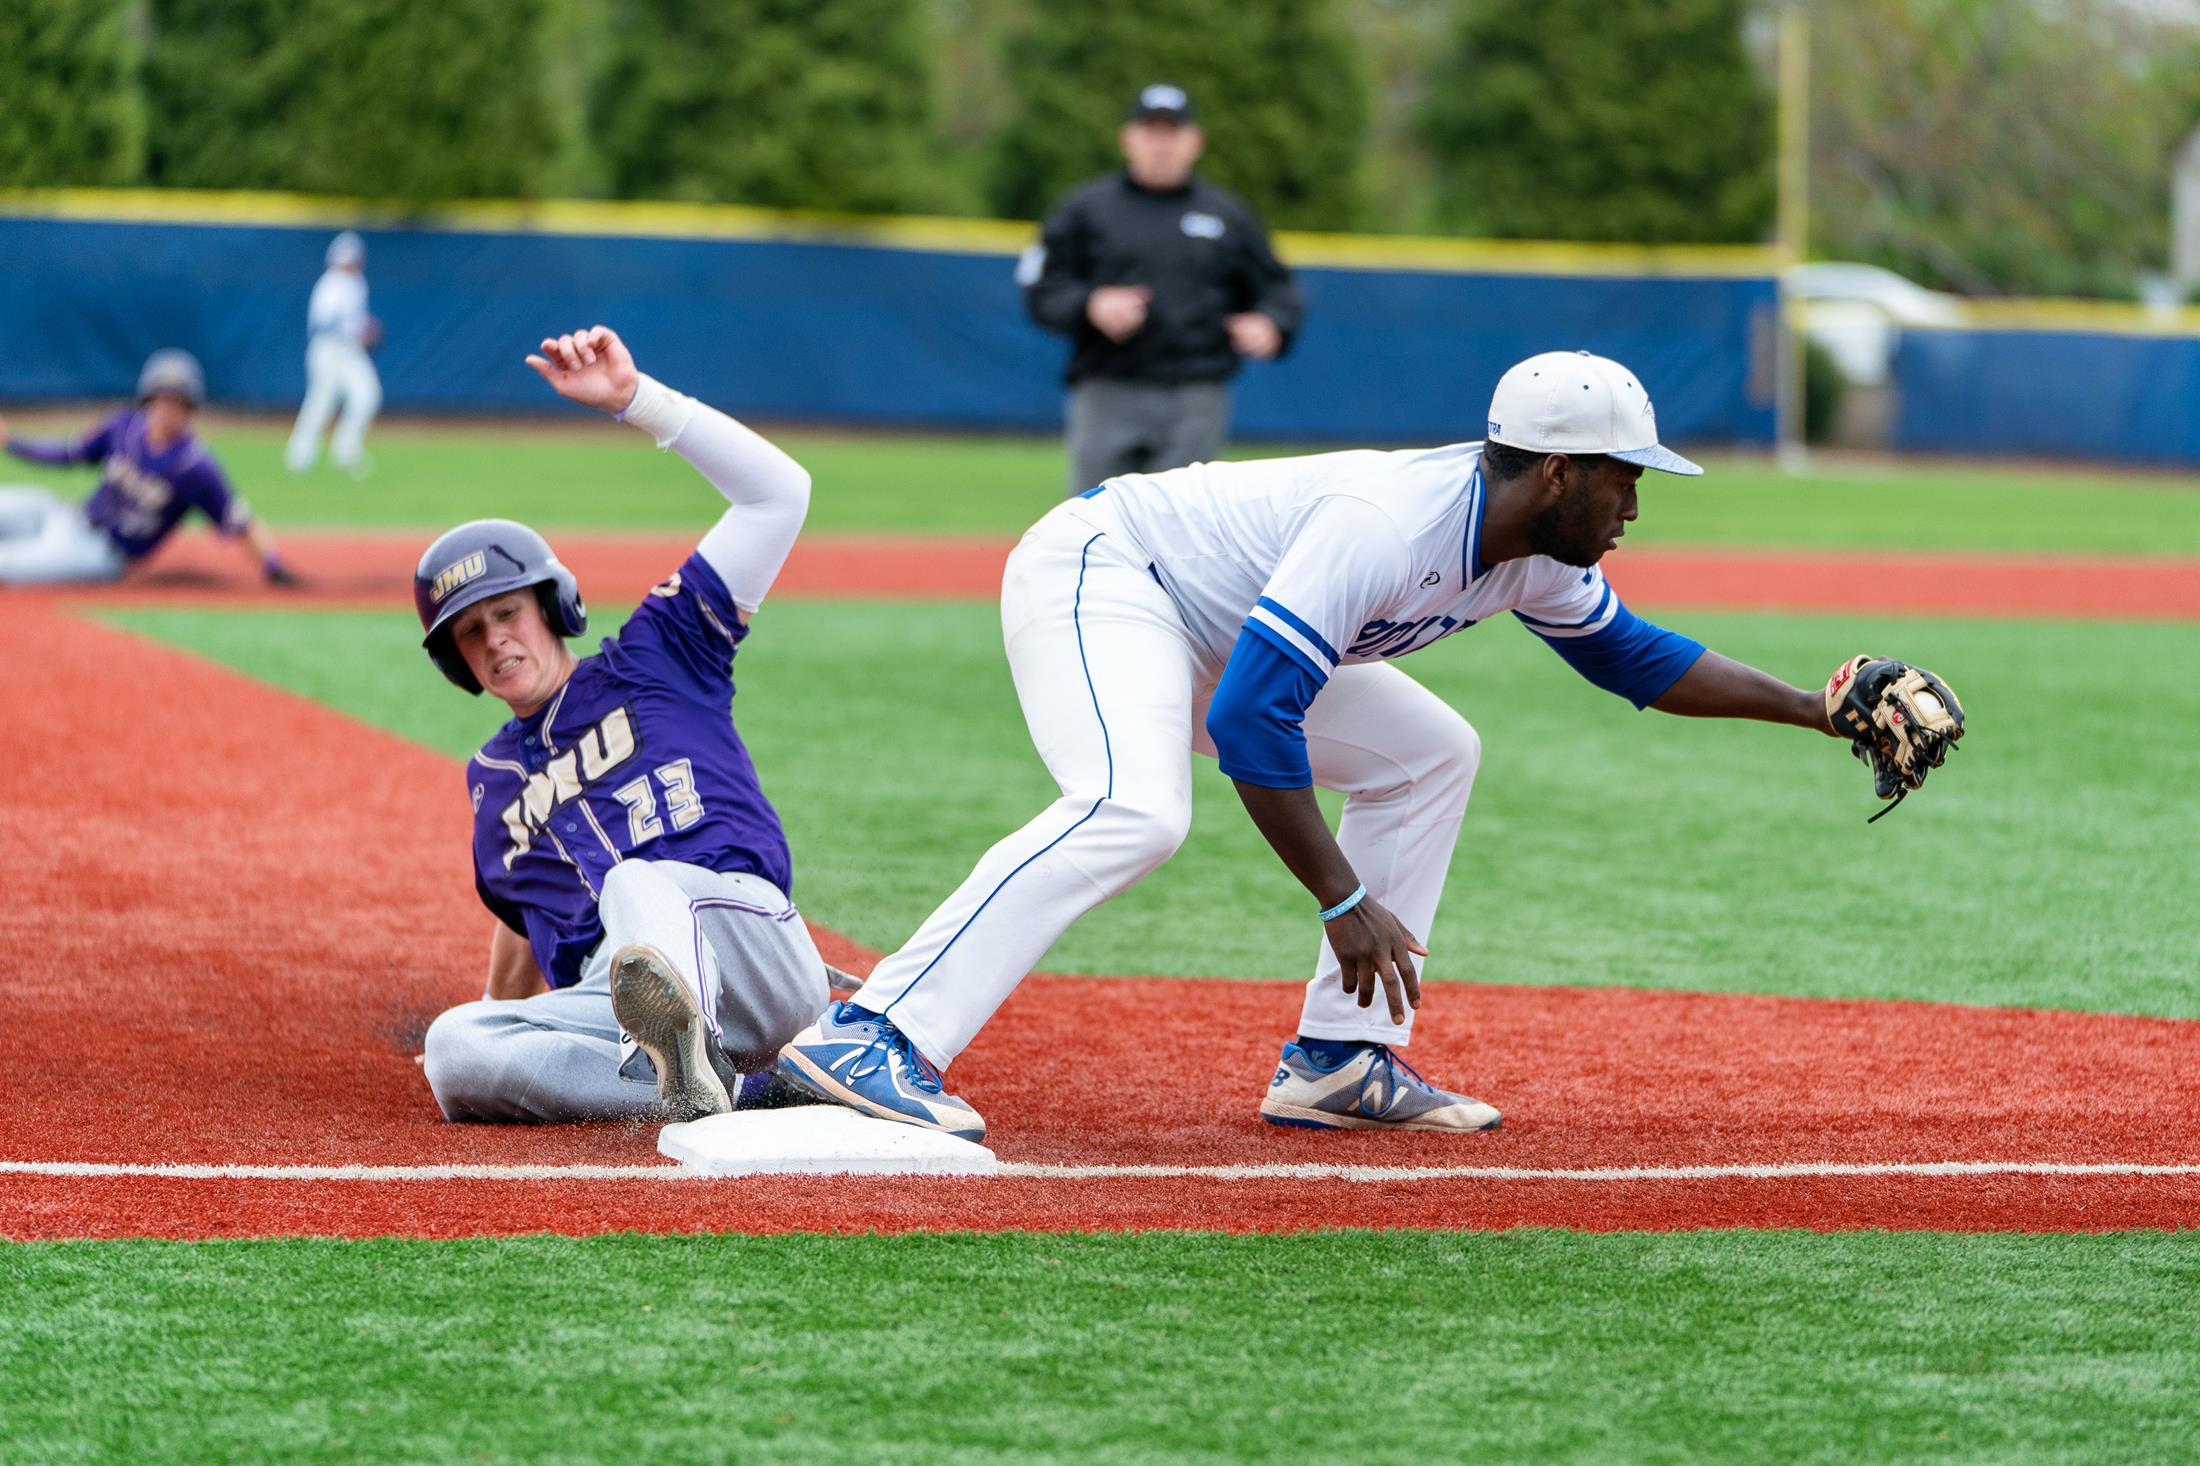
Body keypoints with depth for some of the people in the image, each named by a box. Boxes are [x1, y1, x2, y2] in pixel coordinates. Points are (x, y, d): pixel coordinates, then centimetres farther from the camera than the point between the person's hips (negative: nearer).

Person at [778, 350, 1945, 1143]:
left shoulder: (1531, 553, -1)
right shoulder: (1391, 525, -30)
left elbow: (1635, 658, 18)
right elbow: (1250, 717, -36)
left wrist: (1819, 711, 13)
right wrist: (1343, 901, -34)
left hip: (1211, 625, 10)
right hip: (1096, 570, -10)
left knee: (1428, 757, 12)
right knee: (1137, 809, -36)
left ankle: (1339, 1061, 8)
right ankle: (871, 1038, -45)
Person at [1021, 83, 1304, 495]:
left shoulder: (1227, 214, 15)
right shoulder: (1084, 209, 10)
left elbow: (1277, 289, 19)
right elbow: (1041, 291, 5)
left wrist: (1268, 325, -3)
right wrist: (1091, 306, -15)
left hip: (1198, 405, 1)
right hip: (1108, 396, -1)